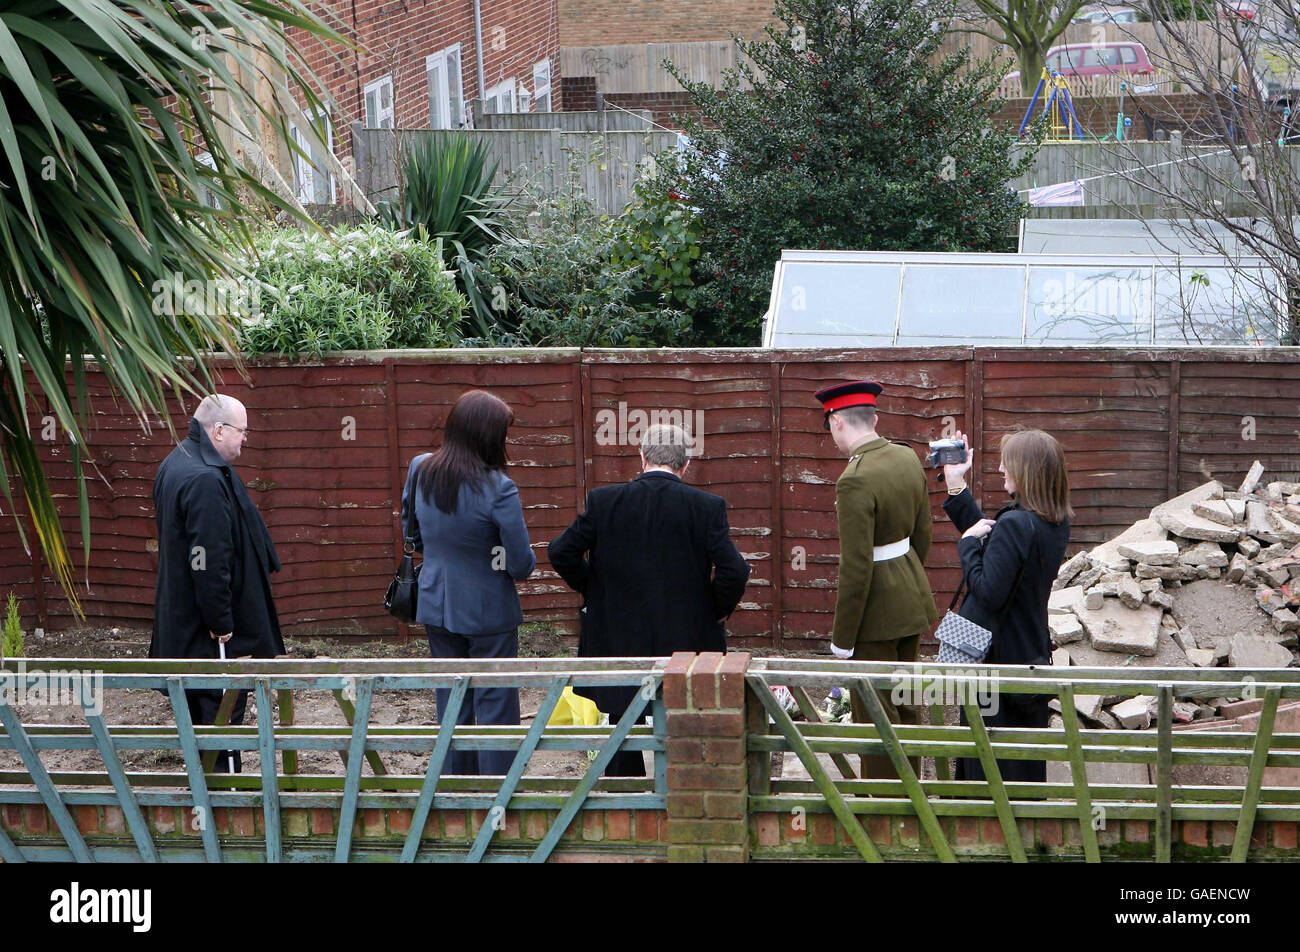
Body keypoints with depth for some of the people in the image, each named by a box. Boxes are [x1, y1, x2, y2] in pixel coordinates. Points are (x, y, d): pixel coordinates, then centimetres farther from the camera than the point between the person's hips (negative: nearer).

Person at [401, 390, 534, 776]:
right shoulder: (497, 489, -21)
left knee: (450, 704, 15)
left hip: (436, 605, 5)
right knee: (495, 706, 4)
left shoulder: (420, 472, -4)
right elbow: (522, 564, -18)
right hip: (488, 610, -5)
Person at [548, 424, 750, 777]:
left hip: (619, 638, 1)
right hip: (687, 639, -1)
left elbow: (561, 552, -4)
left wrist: (590, 590, 11)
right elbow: (734, 570, -15)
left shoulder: (603, 501, -5)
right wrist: (719, 611, 2)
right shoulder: (707, 506, -8)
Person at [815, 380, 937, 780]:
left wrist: (842, 638, -15)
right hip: (912, 596, 8)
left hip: (877, 610, -8)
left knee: (875, 716, 3)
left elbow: (856, 567, -22)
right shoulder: (908, 458, 2)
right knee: (904, 706, 19)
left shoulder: (856, 481, -24)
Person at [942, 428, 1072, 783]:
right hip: (1032, 653, 9)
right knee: (1027, 763, 17)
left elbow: (989, 592, -25)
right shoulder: (1057, 524, 4)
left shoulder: (1014, 524, -24)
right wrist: (956, 486, 12)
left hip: (996, 655, -9)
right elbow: (989, 536, 14)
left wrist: (967, 543, -12)